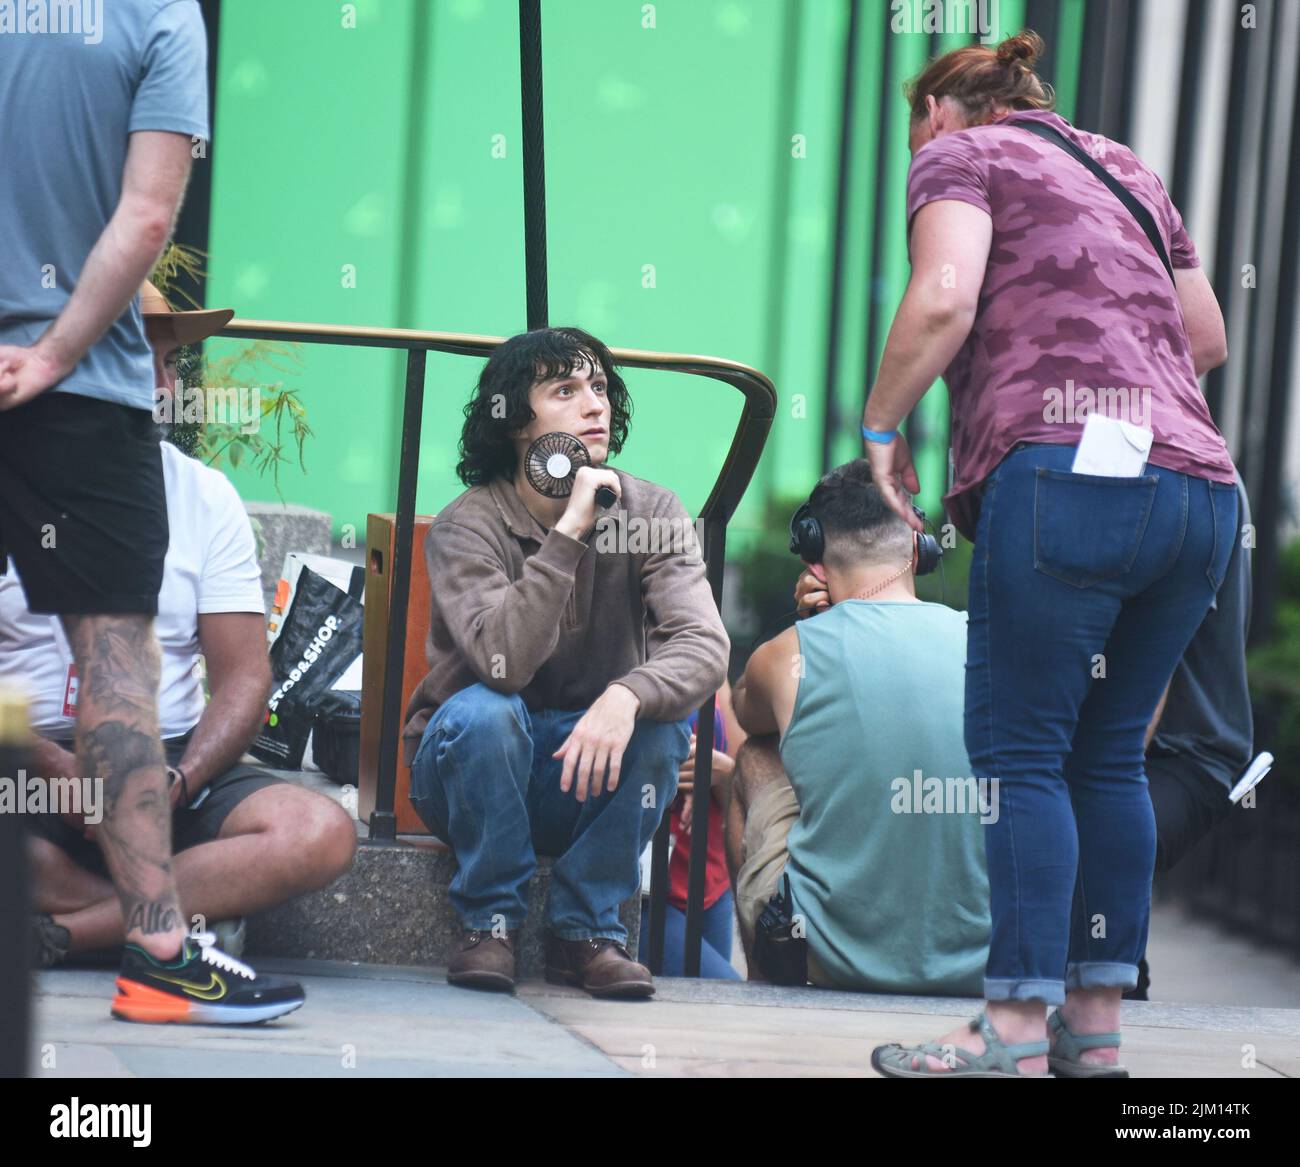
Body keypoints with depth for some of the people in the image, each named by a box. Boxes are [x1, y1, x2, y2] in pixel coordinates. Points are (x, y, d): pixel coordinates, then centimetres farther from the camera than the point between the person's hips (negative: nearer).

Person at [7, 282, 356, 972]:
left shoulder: (204, 496, 12)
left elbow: (243, 675, 6)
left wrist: (179, 780, -13)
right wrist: (52, 766, -20)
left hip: (169, 763, 3)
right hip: (32, 767, -3)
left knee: (320, 835, -27)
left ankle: (61, 930, -24)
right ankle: (187, 921, -19)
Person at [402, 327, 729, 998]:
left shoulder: (650, 514, -8)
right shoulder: (468, 526, -16)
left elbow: (705, 647, -22)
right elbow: (505, 662, -33)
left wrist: (626, 698, -43)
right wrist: (569, 531, -34)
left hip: (585, 783, 2)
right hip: (469, 768, -2)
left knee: (664, 714, -27)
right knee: (482, 710, -34)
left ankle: (586, 928, -11)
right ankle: (490, 923, -14)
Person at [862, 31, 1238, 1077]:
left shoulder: (961, 154, 8)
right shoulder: (1123, 167, 27)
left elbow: (943, 298, -9)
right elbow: (1208, 339, 31)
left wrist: (881, 426, 2)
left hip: (1068, 472, -7)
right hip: (1199, 486, 7)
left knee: (1022, 753, -4)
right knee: (1109, 756, 12)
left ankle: (1017, 1030, -9)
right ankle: (1097, 1021, 12)